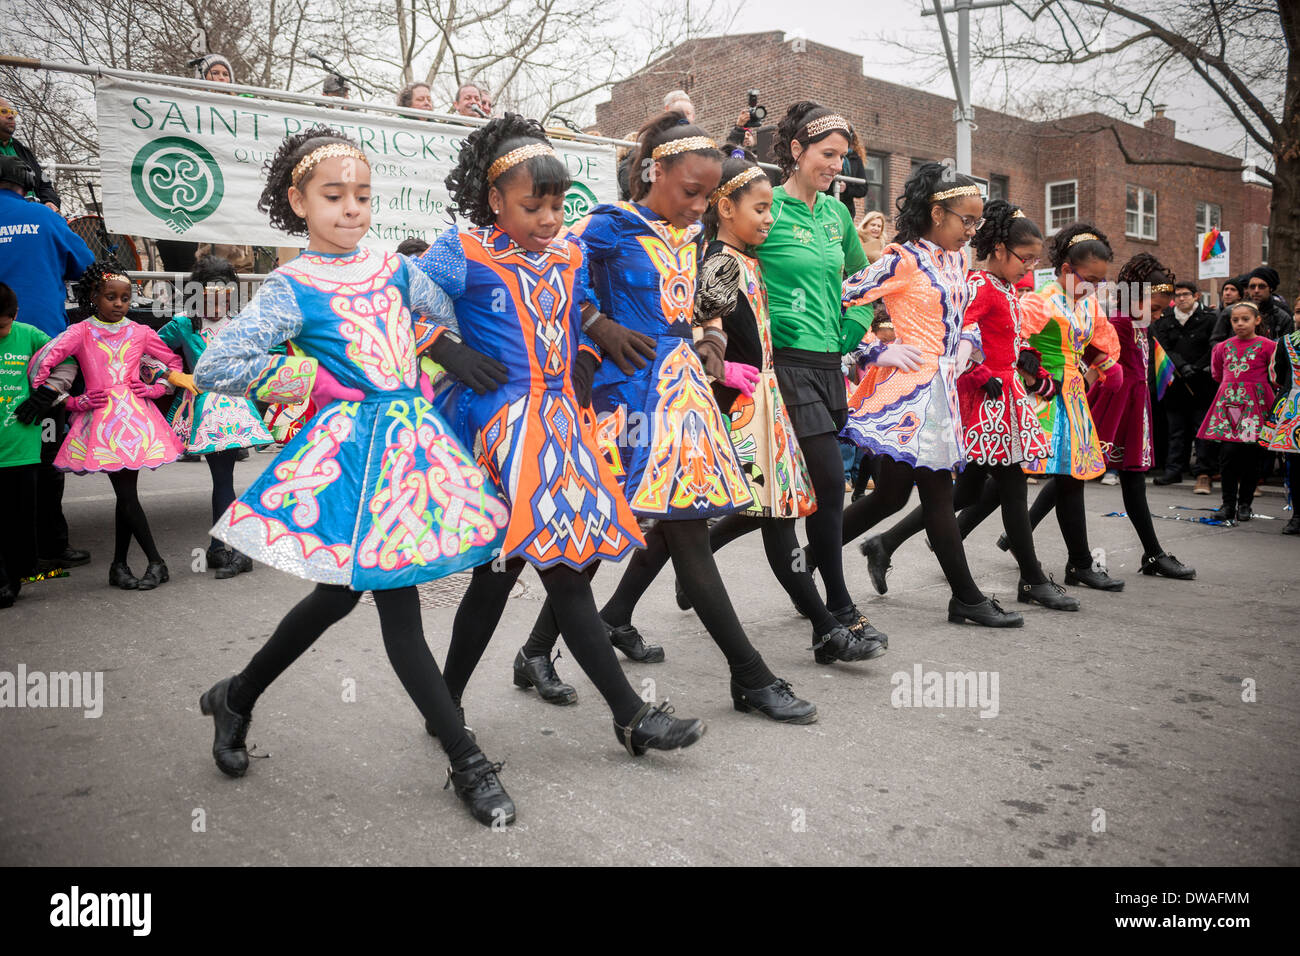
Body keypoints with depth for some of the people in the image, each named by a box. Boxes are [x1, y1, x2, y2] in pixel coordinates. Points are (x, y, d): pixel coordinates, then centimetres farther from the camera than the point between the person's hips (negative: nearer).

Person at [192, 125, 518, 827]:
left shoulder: (393, 267, 9)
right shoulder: (290, 287, -6)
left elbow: (447, 315, 25)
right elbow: (214, 369, -10)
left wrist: (445, 350, 10)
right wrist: (316, 381, -9)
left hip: (412, 434, 6)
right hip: (351, 445, -6)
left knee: (341, 593, 15)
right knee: (397, 603, -4)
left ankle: (236, 697, 39)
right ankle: (466, 761, 6)